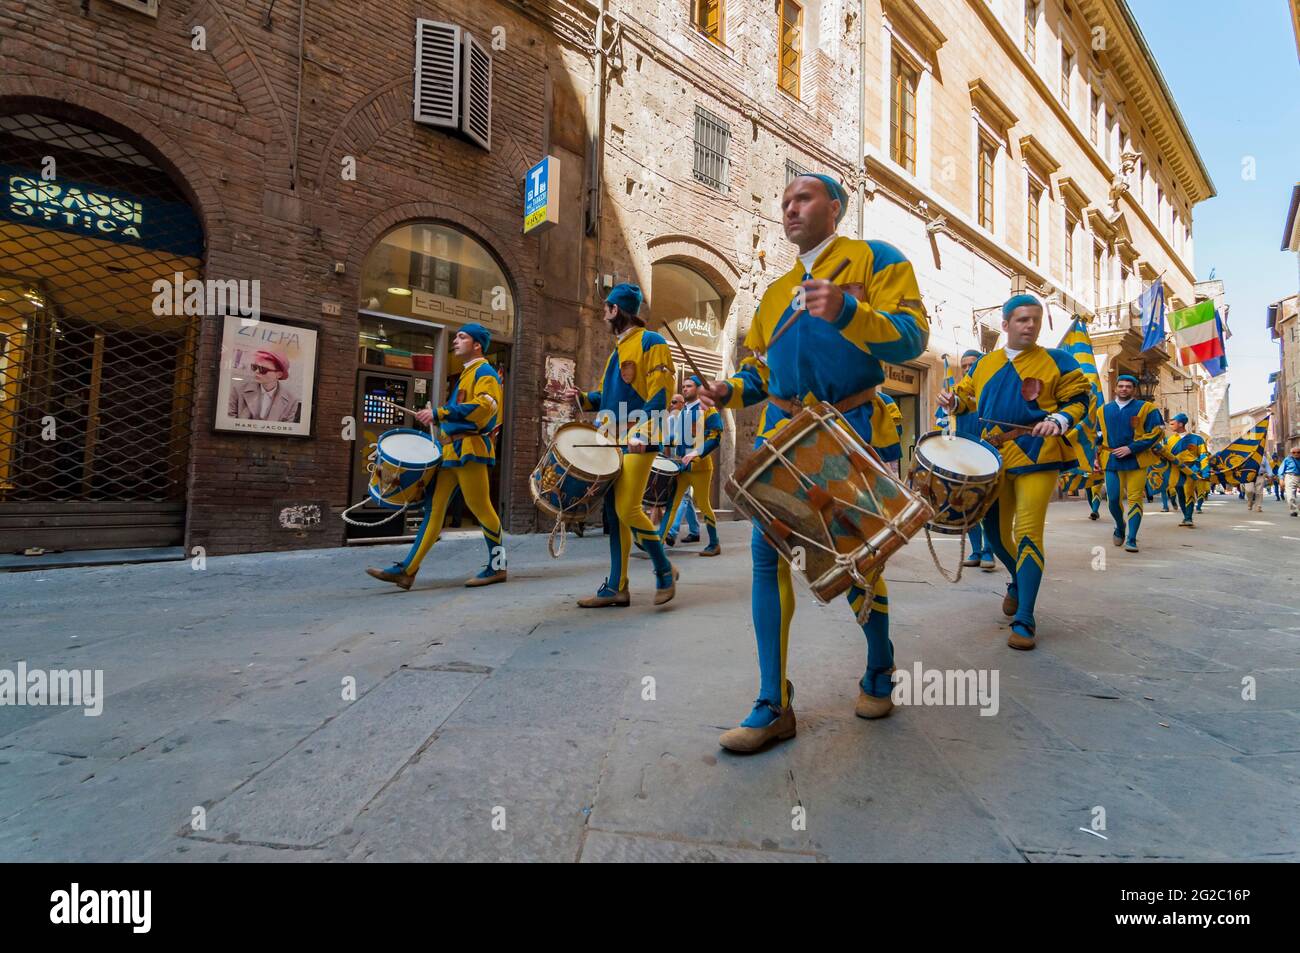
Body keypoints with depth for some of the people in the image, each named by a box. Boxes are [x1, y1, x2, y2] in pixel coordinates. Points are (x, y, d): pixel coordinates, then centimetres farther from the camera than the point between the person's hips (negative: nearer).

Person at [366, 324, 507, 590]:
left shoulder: (485, 372, -4)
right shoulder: (465, 373, 24)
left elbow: (484, 406, -21)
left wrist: (439, 413, -22)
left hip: (469, 449, -9)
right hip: (451, 449, 9)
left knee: (480, 507, -3)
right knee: (433, 507, 4)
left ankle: (497, 568, 11)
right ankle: (407, 570, 4)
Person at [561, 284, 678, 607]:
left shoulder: (651, 342, -2)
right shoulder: (617, 350, 23)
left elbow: (660, 392, -12)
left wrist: (643, 432, -22)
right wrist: (583, 397, 7)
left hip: (637, 442, -9)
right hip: (613, 441, 9)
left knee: (627, 509, -14)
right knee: (614, 512, 5)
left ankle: (665, 570, 6)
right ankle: (617, 587, 10)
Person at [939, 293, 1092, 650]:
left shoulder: (1056, 361, 1)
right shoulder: (984, 364, 11)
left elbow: (1079, 399, 3)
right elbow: (968, 395, 21)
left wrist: (1059, 420, -18)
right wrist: (953, 401, -3)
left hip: (1036, 456, -4)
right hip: (994, 454, 5)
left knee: (1028, 532, -11)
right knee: (994, 527, 11)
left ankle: (1024, 620, -4)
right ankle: (1019, 580, 41)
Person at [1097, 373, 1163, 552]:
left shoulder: (1146, 408, 1)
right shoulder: (1104, 410, 12)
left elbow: (1156, 432, -4)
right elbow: (1097, 436, 18)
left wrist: (1131, 448, -14)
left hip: (1136, 460, -2)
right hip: (1111, 461, 2)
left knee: (1135, 499, -4)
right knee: (1114, 499, 1)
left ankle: (1131, 539, 0)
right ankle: (1120, 528, 28)